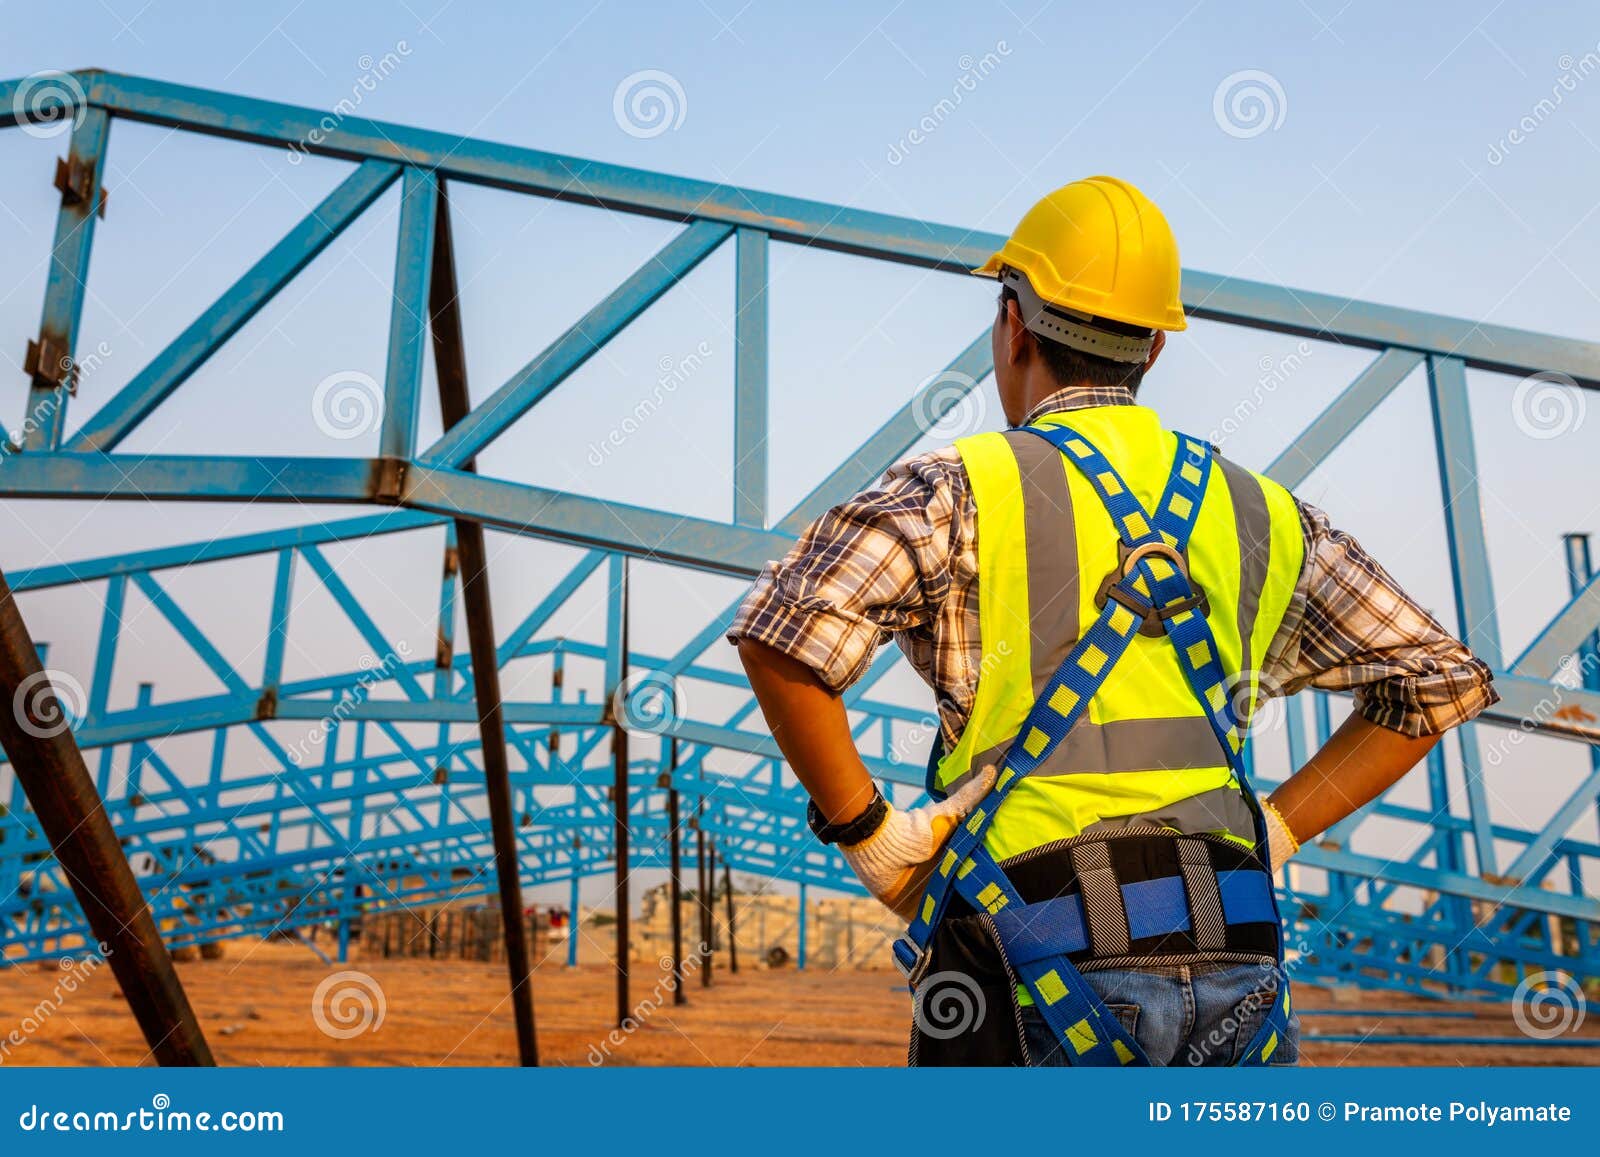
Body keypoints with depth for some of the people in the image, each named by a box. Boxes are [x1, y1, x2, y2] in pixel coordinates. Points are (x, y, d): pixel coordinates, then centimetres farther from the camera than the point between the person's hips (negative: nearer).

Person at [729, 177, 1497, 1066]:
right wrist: (1276, 831, 13)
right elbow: (1443, 678, 17)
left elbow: (784, 633, -16)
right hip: (1233, 962, 5)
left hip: (1041, 960, -4)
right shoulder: (1264, 512, 13)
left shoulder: (966, 488, -3)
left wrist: (868, 832, -5)